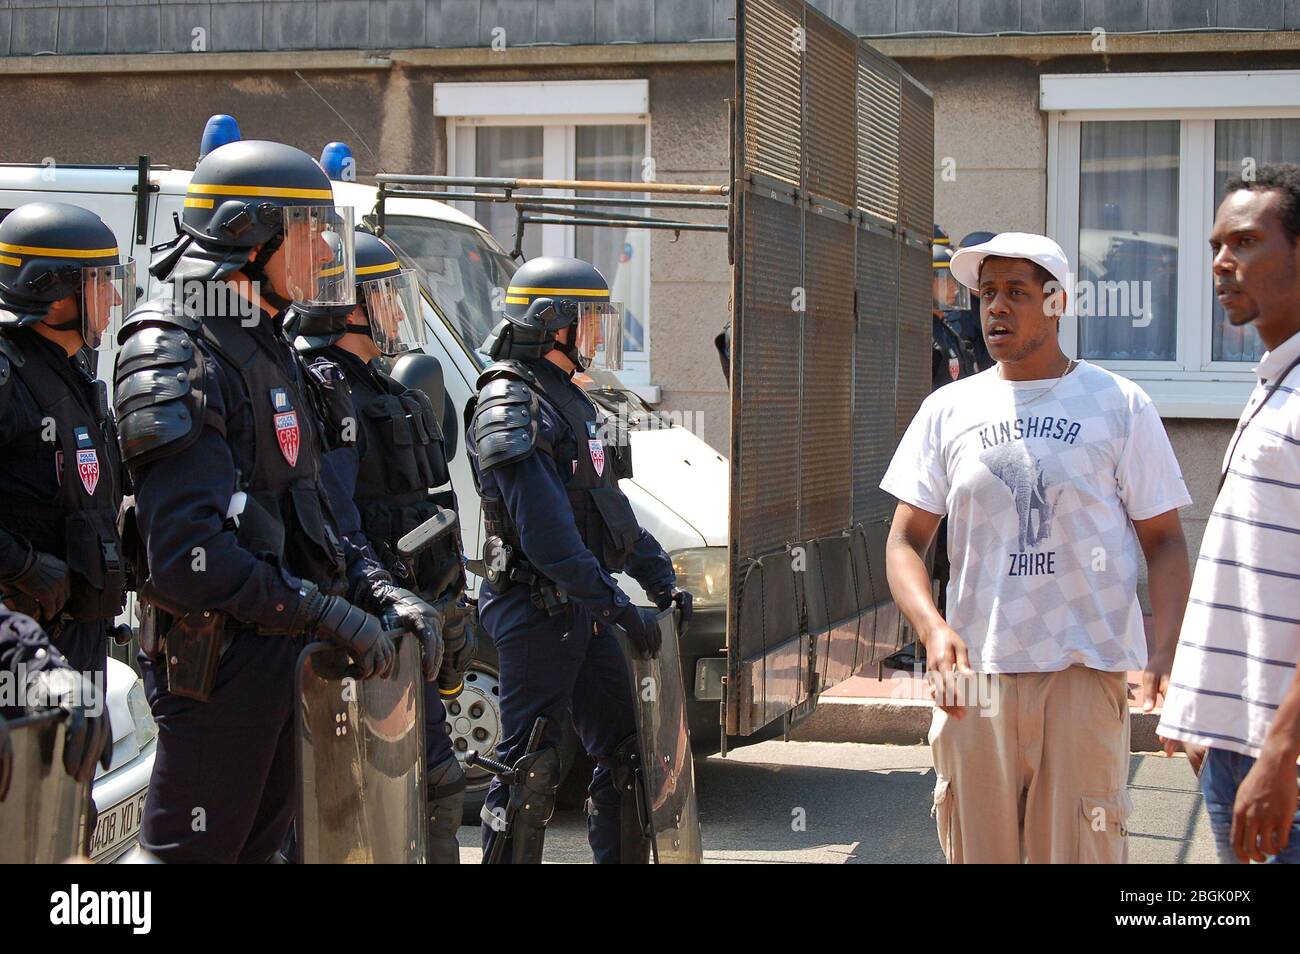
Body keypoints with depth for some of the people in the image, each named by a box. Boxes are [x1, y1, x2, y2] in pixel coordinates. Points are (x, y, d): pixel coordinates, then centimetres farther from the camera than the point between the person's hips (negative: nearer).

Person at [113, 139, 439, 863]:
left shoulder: (268, 350, 16)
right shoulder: (179, 358, -16)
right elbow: (187, 556, -25)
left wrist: (378, 592, 7)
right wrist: (326, 613, -21)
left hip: (285, 658, 10)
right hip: (220, 660, -10)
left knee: (262, 844, 16)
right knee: (193, 850, -4)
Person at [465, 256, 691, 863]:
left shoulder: (569, 401, 17)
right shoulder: (511, 405, -15)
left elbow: (612, 509, 22)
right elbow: (545, 531, -23)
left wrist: (662, 581, 14)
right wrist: (618, 606, -21)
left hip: (581, 610, 10)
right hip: (536, 612, -10)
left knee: (624, 750, 12)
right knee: (529, 768, -4)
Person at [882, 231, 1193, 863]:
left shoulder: (1119, 404, 5)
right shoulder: (948, 409, 11)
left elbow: (1163, 541, 4)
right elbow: (905, 540, 10)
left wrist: (1166, 649, -12)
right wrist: (932, 628, -10)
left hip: (1086, 672, -2)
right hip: (975, 674, 2)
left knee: (1078, 848, -4)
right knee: (977, 848, 4)